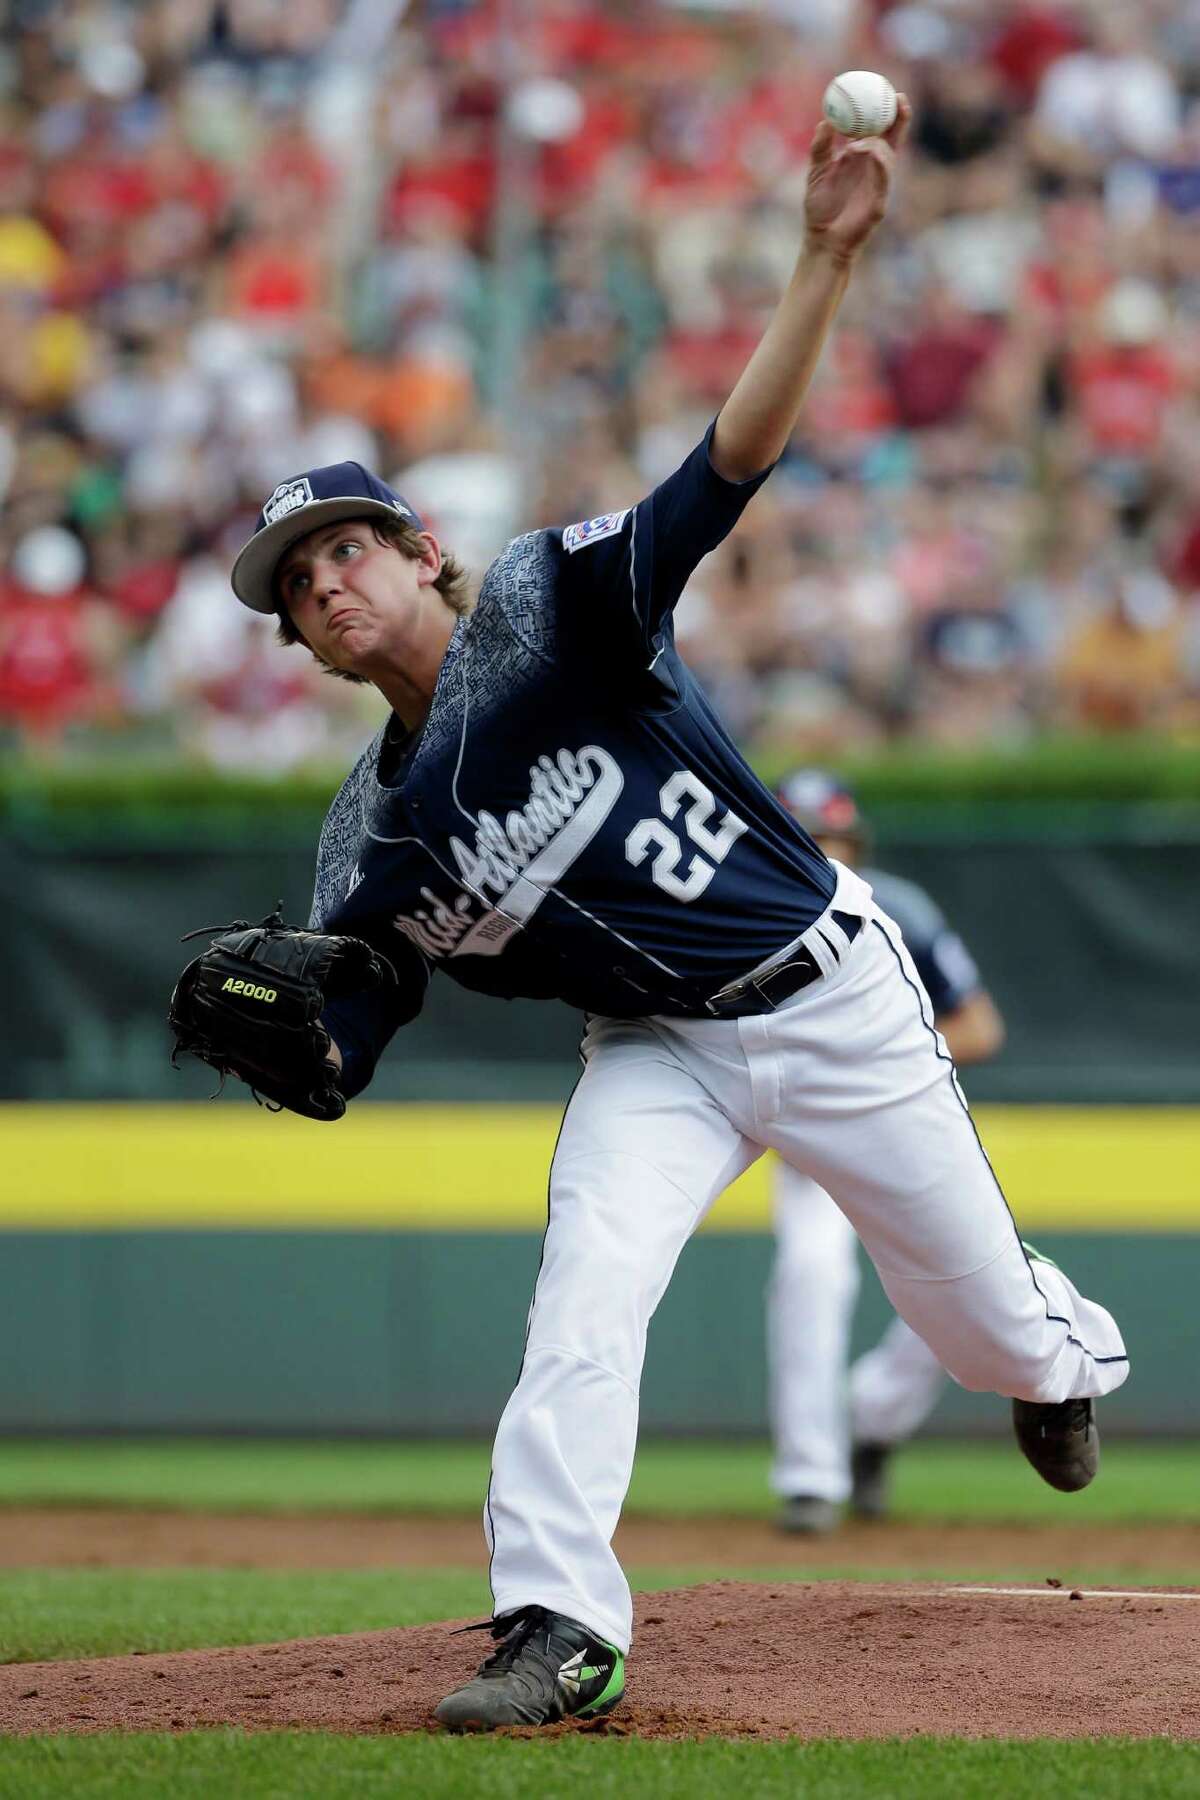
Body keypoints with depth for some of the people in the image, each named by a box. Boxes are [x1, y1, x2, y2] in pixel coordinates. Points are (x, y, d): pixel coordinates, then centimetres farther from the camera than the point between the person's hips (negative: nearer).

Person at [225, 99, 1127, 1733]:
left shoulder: (551, 610, -16)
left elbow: (732, 462, -27)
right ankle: (561, 1629, -20)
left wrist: (827, 258, -39)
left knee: (979, 1311, 12)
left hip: (832, 999, -3)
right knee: (582, 1306, -24)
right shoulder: (373, 838, -2)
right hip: (655, 1053, 3)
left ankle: (1066, 1355, 49)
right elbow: (332, 1057, -1)